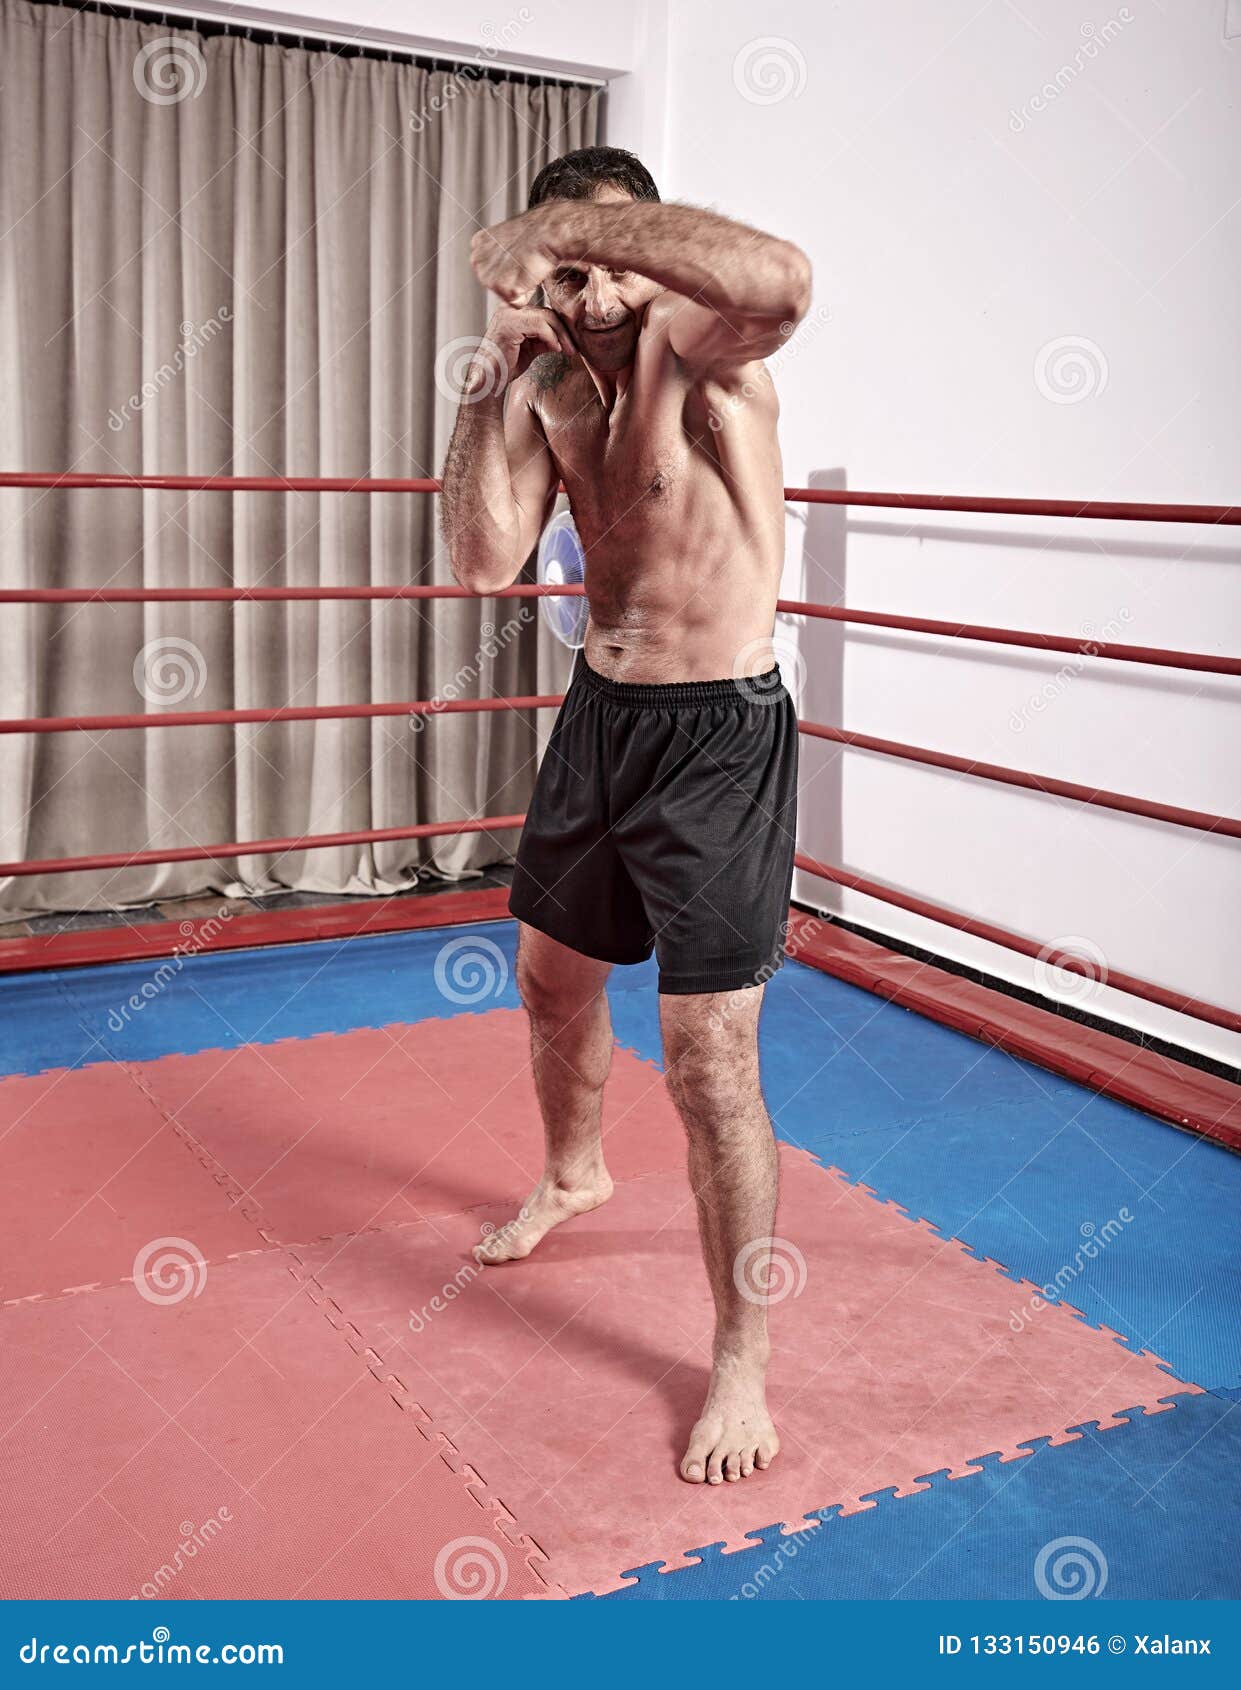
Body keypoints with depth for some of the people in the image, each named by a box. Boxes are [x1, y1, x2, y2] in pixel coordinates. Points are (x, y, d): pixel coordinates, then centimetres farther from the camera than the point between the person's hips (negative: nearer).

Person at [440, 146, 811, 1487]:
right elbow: (486, 563, -6)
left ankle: (742, 1363, 10)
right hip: (599, 716, 8)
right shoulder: (550, 391, 6)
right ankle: (572, 1172, 54)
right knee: (551, 972, 23)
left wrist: (560, 222, -32)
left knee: (709, 1056, -7)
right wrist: (491, 378, -13)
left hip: (720, 734, -7)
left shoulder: (698, 344, -13)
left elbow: (781, 279, -40)